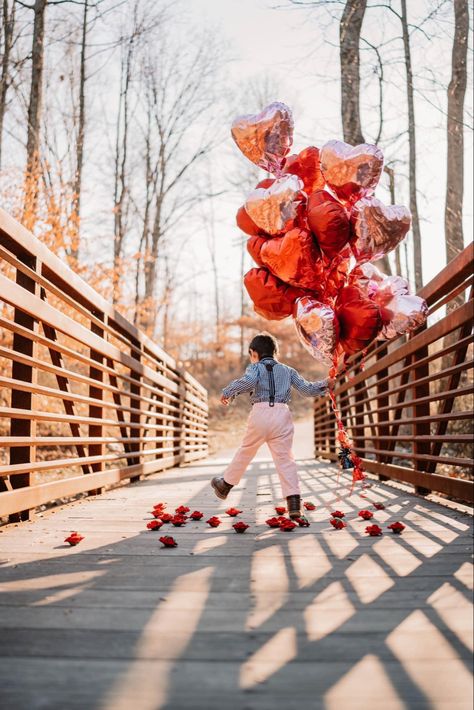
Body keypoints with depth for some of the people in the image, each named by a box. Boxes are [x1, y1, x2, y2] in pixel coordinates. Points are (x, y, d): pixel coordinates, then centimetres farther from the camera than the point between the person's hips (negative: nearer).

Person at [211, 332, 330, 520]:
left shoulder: (255, 367, 6)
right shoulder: (288, 370, 18)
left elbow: (248, 381, -15)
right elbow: (307, 389, 15)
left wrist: (227, 392, -5)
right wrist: (325, 384, 30)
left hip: (260, 412, -2)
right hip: (282, 415, 2)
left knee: (245, 452, 14)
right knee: (284, 458, 1)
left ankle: (225, 485, 32)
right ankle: (294, 502, -8)